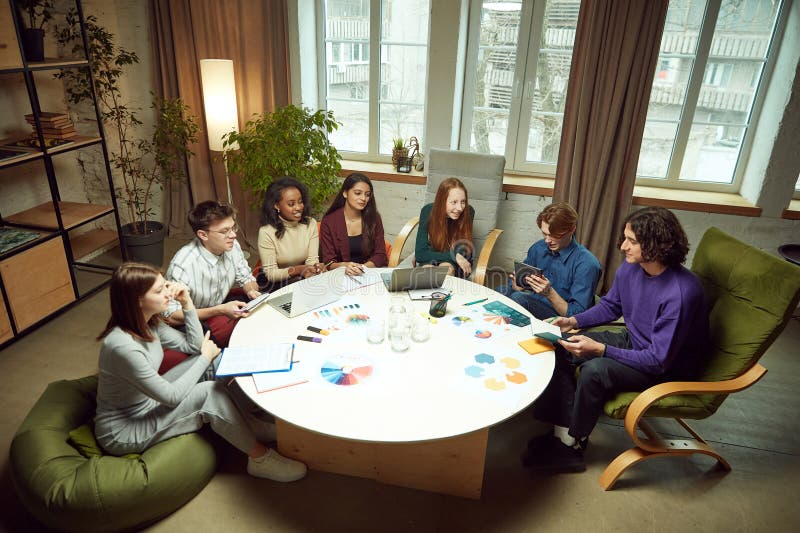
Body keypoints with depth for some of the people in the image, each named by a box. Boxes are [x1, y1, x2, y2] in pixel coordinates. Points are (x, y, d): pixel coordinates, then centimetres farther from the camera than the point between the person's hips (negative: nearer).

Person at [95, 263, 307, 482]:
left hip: (148, 403, 9)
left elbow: (194, 345, 1)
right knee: (211, 394, -24)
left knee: (216, 360, -3)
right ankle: (261, 459, -8)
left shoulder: (148, 323, -7)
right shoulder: (123, 346, -34)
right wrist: (206, 357, -14)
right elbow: (172, 396, -26)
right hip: (122, 432, -9)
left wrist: (187, 302, -11)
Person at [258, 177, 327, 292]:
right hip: (275, 284, -5)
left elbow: (312, 259, -6)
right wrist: (297, 270, -30)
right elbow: (271, 274, -14)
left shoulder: (310, 224, -3)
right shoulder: (266, 232, -17)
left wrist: (317, 267, -30)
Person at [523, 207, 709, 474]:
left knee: (594, 370, -31)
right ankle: (564, 433, -9)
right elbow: (610, 306, 11)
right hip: (631, 340, 8)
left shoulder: (680, 293, -32)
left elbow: (659, 359, -29)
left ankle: (572, 443, -7)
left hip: (666, 368, -8)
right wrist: (574, 320, -5)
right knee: (561, 348, -9)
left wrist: (599, 349, -33)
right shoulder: (629, 269, -9)